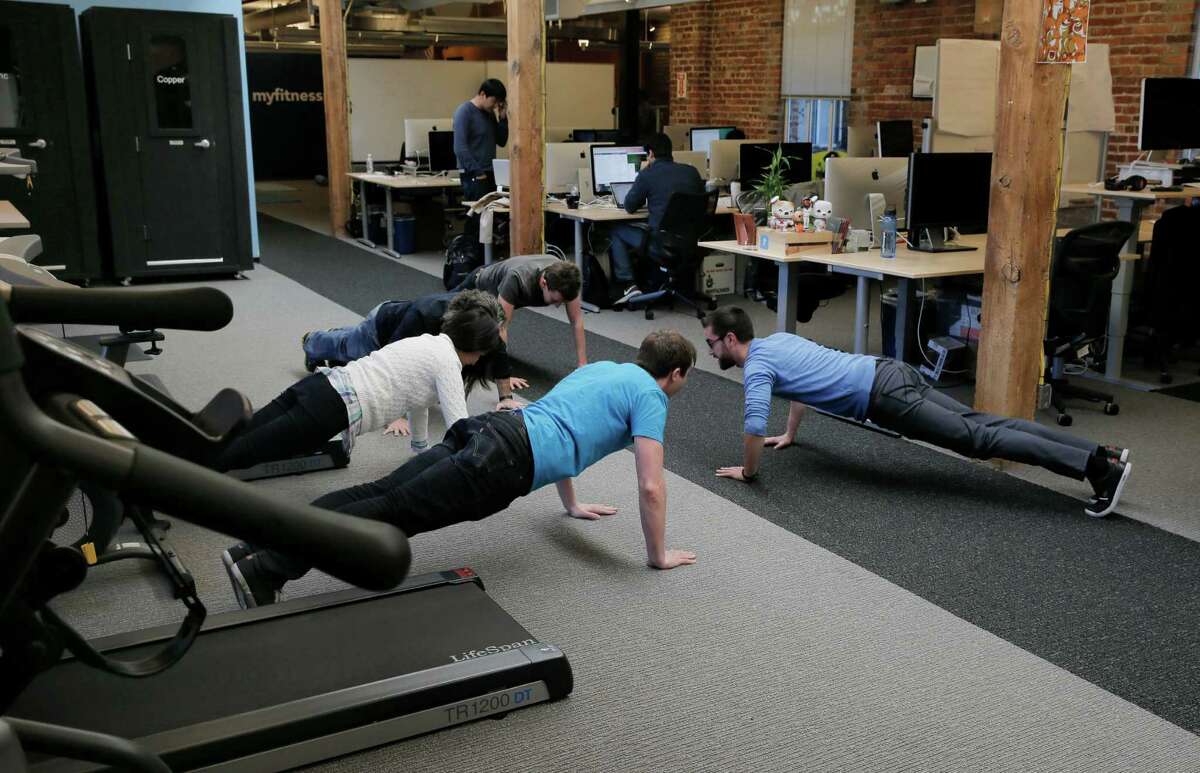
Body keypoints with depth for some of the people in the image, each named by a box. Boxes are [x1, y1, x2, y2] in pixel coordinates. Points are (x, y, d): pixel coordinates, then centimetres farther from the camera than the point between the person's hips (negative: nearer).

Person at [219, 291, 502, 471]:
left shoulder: (429, 343, 23)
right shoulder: (447, 362, -3)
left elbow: (417, 394, 37)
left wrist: (421, 446, 44)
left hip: (323, 385, 8)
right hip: (331, 409, -8)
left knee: (236, 437, -1)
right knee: (240, 452, -15)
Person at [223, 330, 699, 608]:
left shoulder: (601, 368, 33)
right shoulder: (650, 397, 7)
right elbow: (651, 486, -2)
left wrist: (572, 505, 52)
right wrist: (659, 555, 12)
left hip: (489, 432, 8)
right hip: (505, 462, -8)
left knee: (379, 493, -3)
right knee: (393, 511, -16)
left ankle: (260, 547, -13)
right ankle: (265, 569, -24)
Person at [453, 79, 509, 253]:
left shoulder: (489, 114, 15)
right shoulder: (464, 112, -9)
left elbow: (501, 141, 18)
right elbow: (460, 148, -15)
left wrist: (503, 118, 5)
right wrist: (478, 172, -16)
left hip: (489, 174, 8)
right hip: (474, 176, -7)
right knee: (477, 220, -10)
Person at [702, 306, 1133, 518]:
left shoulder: (755, 369, -7)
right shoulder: (776, 340, 22)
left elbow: (755, 429, -21)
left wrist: (747, 471, -3)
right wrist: (790, 435, 45)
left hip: (884, 397, -9)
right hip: (890, 374, 9)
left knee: (978, 439, -11)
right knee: (981, 424, 6)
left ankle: (1099, 467, -14)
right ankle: (1101, 455, 3)